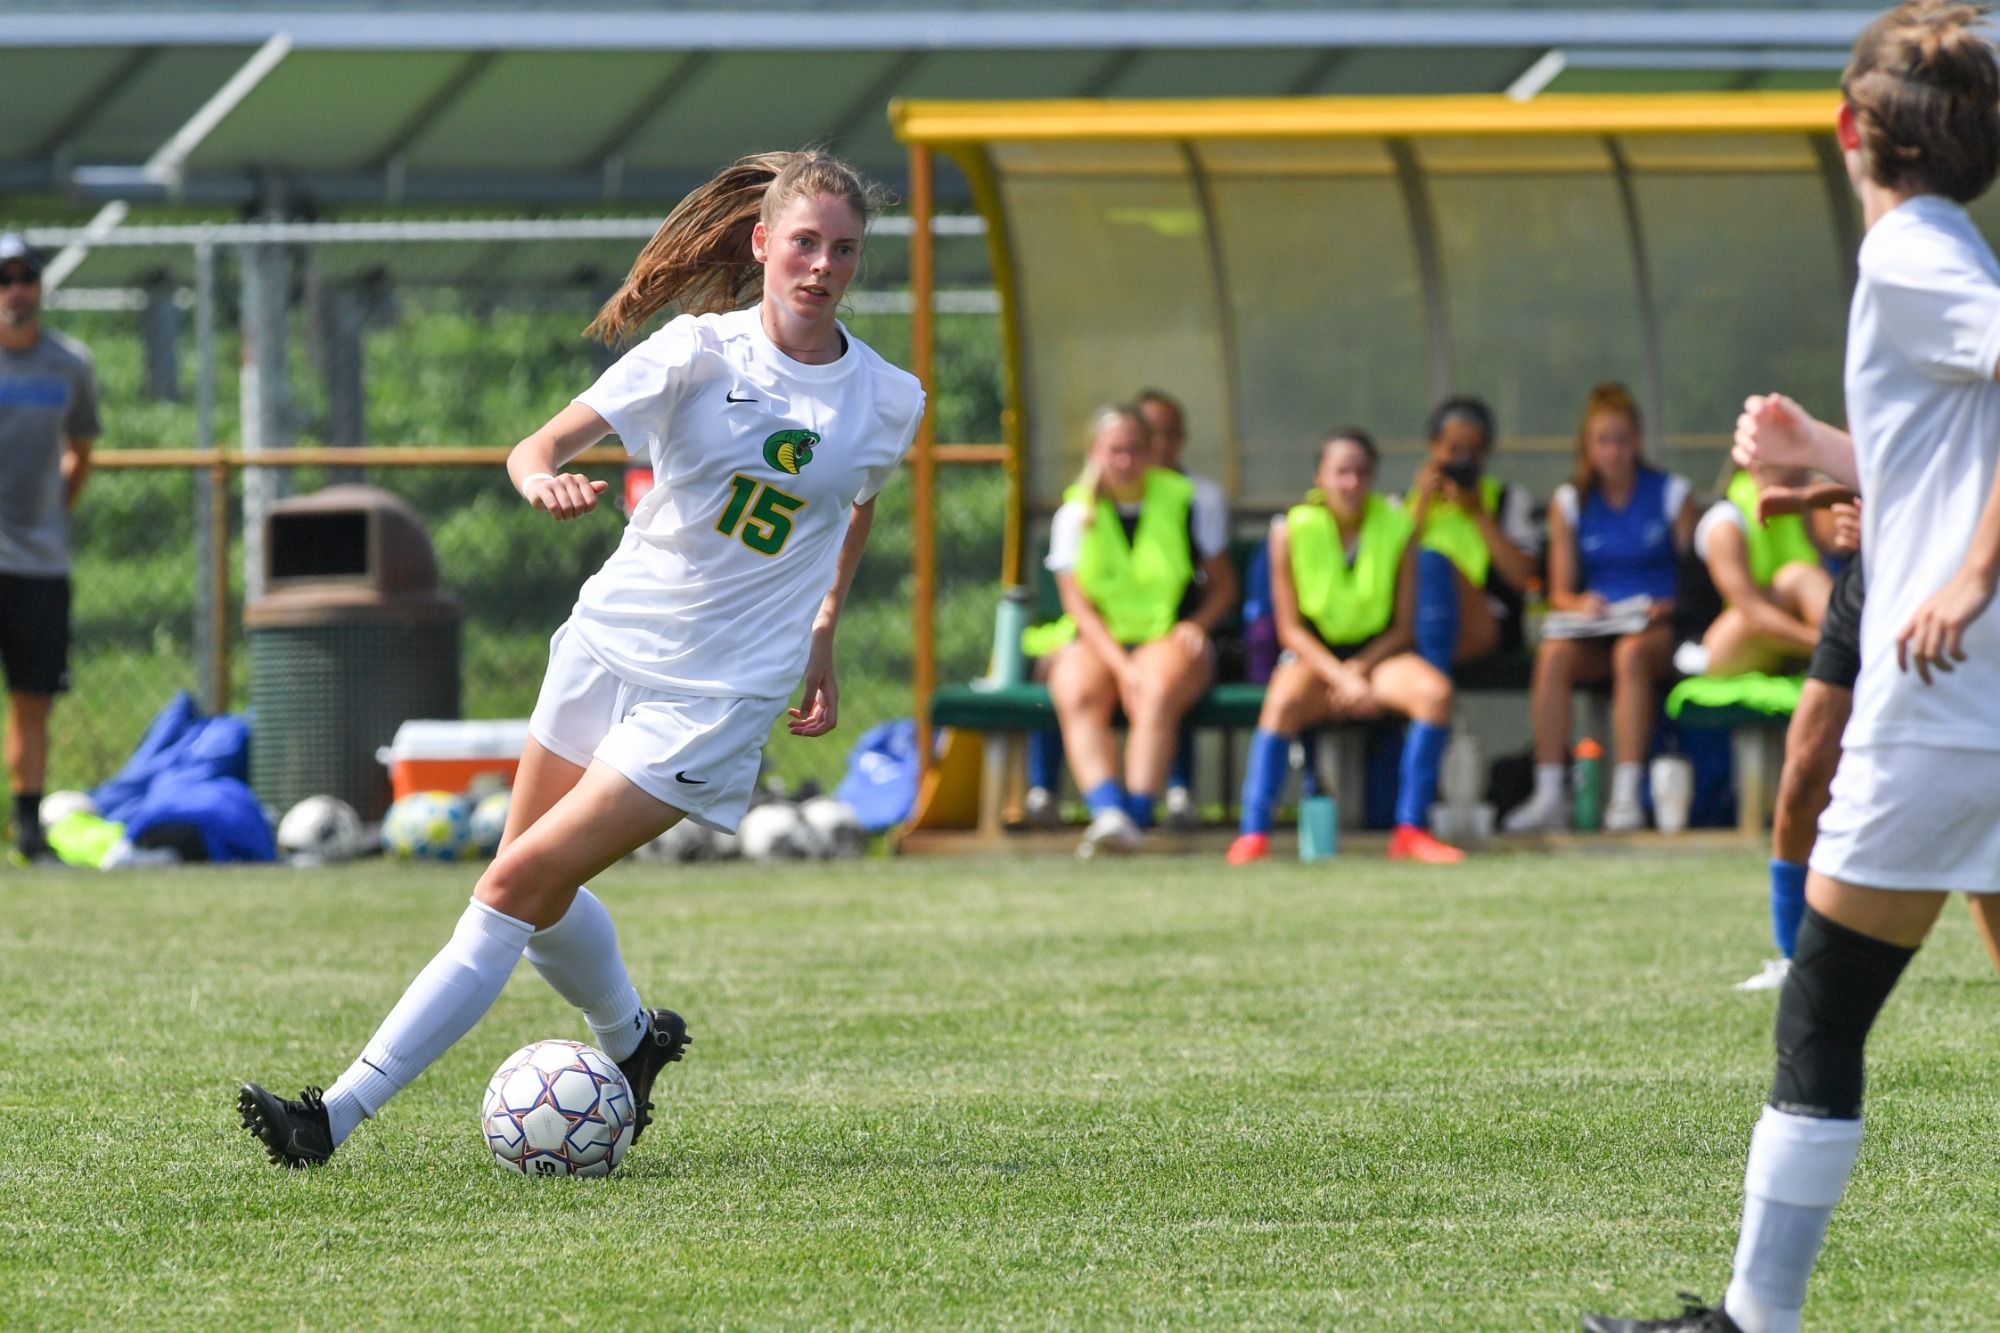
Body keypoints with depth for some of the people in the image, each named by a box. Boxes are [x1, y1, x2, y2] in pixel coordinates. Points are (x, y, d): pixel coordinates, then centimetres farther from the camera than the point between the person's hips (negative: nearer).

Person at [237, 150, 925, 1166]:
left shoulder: (887, 401, -2)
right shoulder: (700, 350, -6)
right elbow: (541, 444, -16)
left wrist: (822, 639, 19)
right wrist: (543, 476, -40)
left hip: (715, 697, -3)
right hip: (609, 645, 3)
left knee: (519, 884, -12)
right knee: (538, 900, 11)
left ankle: (338, 1116, -14)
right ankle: (632, 1043, 44)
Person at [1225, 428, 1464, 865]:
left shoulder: (1397, 527, -2)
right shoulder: (1291, 530, -6)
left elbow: (1404, 627, -1)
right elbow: (1290, 628, -6)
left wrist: (1358, 671, -16)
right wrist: (1341, 679, -19)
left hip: (1377, 651, 2)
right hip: (1313, 652, -2)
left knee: (1436, 692, -29)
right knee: (1284, 700, -36)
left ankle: (1409, 831, -22)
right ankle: (1253, 835, -35)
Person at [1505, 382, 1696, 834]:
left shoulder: (1671, 493, 7)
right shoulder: (1570, 501, 13)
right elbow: (1560, 590, 10)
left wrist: (1668, 606, -16)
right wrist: (1578, 603, -13)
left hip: (1655, 627, -2)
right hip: (1595, 628, 2)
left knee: (1631, 653, -37)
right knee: (1553, 654, -31)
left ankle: (1626, 795, -39)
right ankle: (1548, 795, -35)